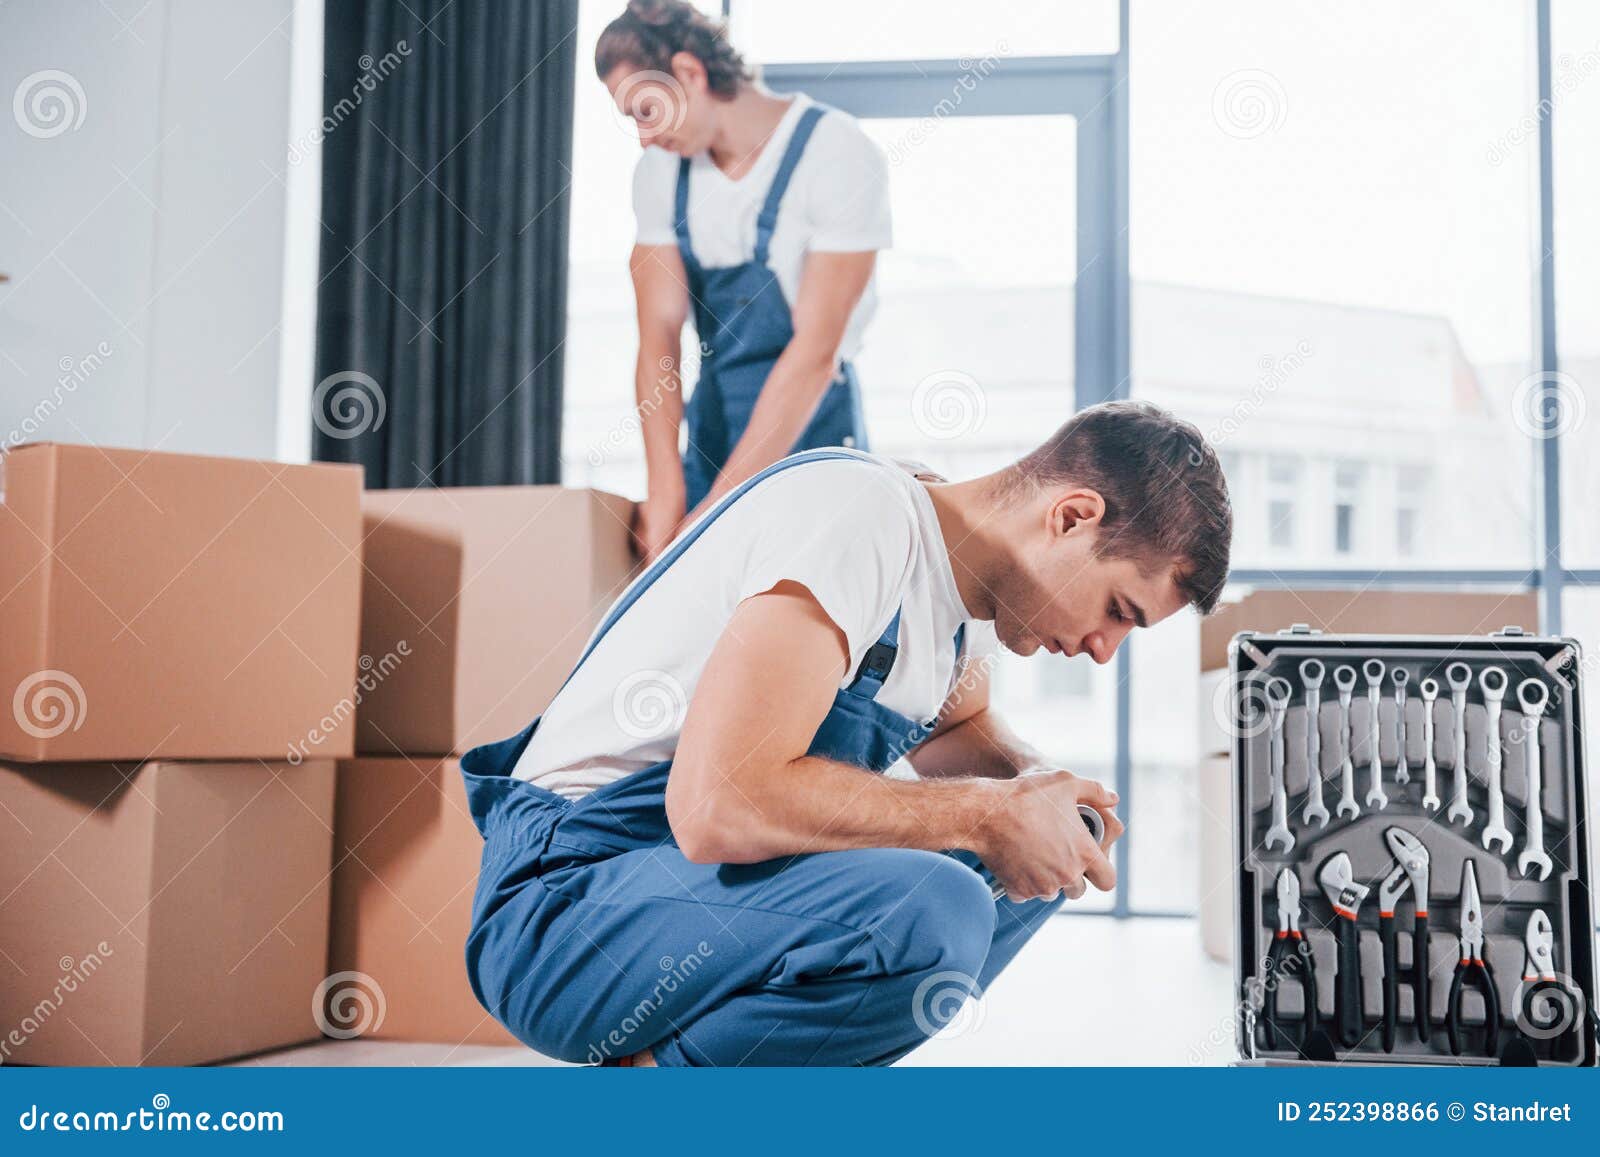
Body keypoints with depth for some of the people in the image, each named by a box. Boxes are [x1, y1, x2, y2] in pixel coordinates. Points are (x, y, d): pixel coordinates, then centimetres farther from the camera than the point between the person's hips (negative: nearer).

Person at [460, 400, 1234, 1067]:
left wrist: (1034, 785, 2)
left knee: (1044, 849, 7)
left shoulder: (968, 564, 6)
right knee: (929, 911, -32)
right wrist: (987, 815, -21)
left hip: (710, 881, 10)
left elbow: (957, 729, 26)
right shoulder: (860, 520, -22)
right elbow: (718, 806, -32)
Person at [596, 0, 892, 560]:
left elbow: (816, 348, -19)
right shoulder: (661, 169, 2)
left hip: (808, 431, -5)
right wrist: (664, 490, -20)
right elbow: (658, 335, -6)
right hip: (707, 426, 5)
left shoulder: (839, 156, -16)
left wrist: (717, 509, -21)